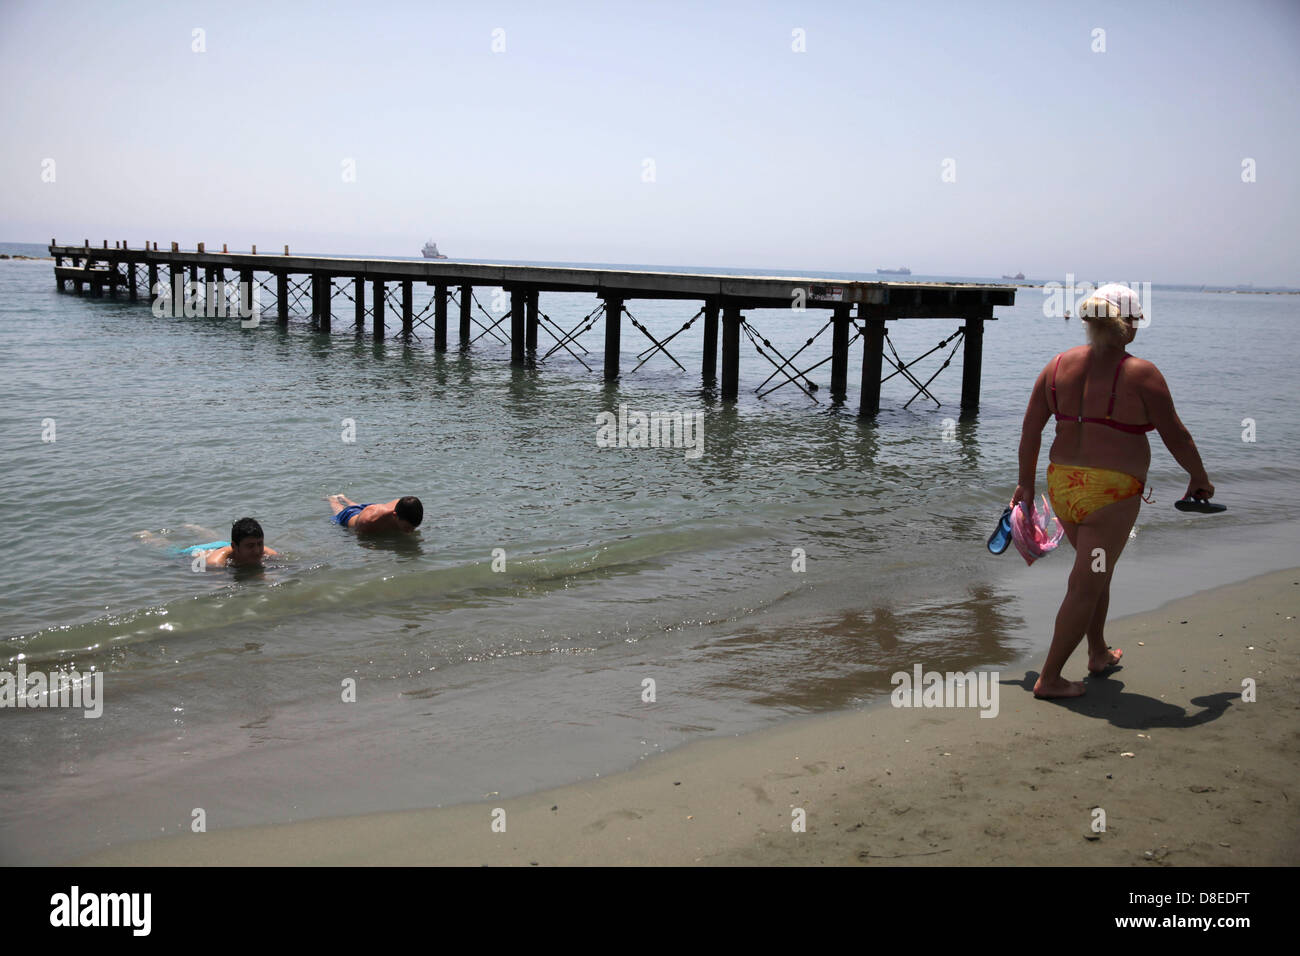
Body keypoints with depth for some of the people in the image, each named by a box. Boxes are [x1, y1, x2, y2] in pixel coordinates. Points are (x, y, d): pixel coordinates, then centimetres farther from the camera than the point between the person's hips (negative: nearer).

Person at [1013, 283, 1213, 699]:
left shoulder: (1059, 365, 3)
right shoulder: (1140, 373, -11)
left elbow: (1030, 430, 6)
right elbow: (1175, 436, -5)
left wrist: (1026, 483, 16)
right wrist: (1199, 479, 12)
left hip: (1062, 483, 6)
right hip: (1112, 493, -6)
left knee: (1097, 572, 25)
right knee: (1085, 586, 2)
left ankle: (1099, 653, 40)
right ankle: (1049, 678, 6)